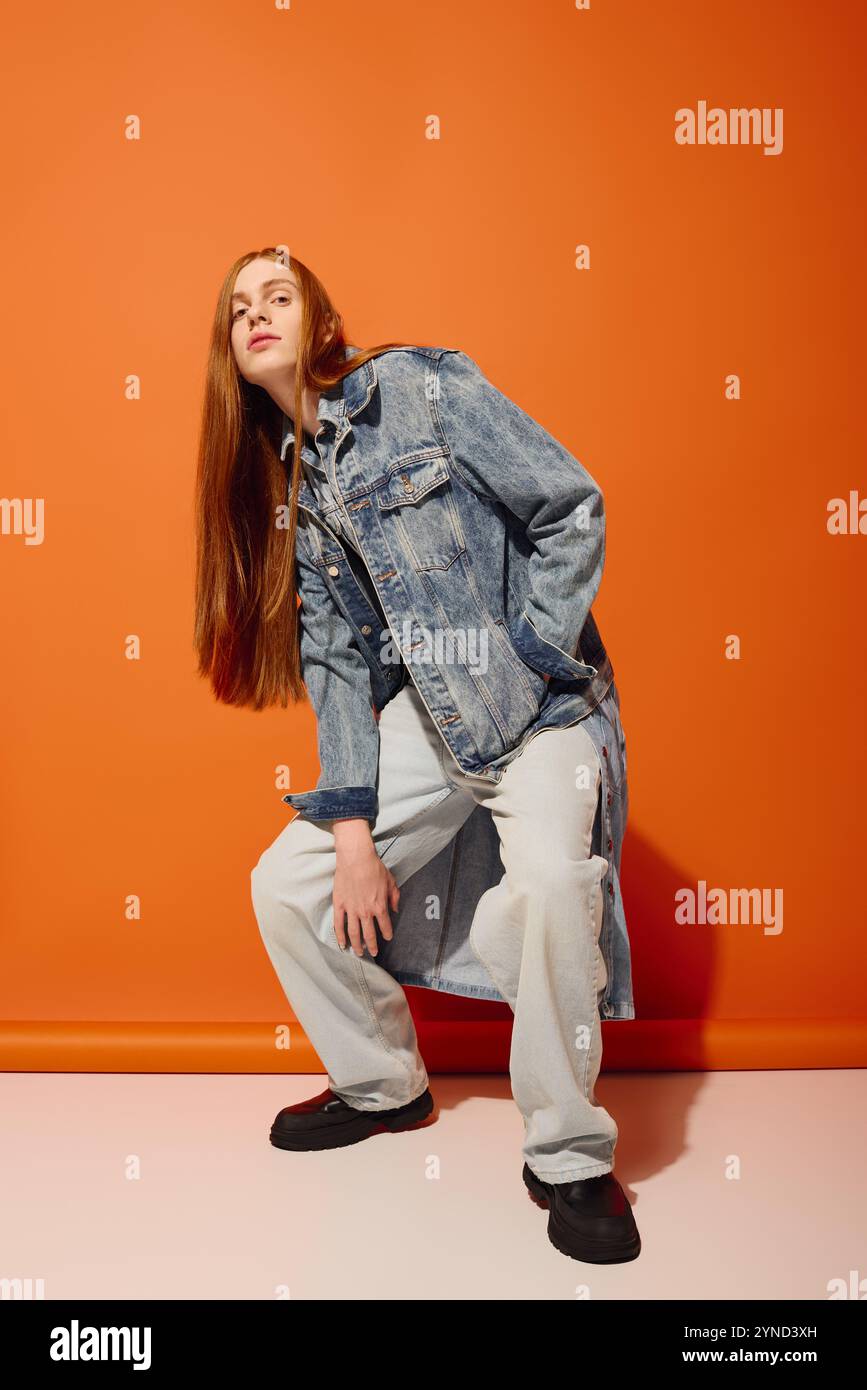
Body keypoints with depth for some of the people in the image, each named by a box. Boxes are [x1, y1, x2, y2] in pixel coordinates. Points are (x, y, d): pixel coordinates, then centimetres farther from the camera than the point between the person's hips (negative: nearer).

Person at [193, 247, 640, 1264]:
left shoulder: (421, 384, -5)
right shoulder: (287, 480, 11)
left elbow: (572, 506, -9)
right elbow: (335, 661, 6)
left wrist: (527, 667, -13)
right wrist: (351, 828, -3)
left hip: (538, 701, -6)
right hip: (422, 718, 6)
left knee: (550, 879, -31)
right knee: (286, 883, 1)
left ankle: (569, 1159, -9)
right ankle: (381, 1085, 25)